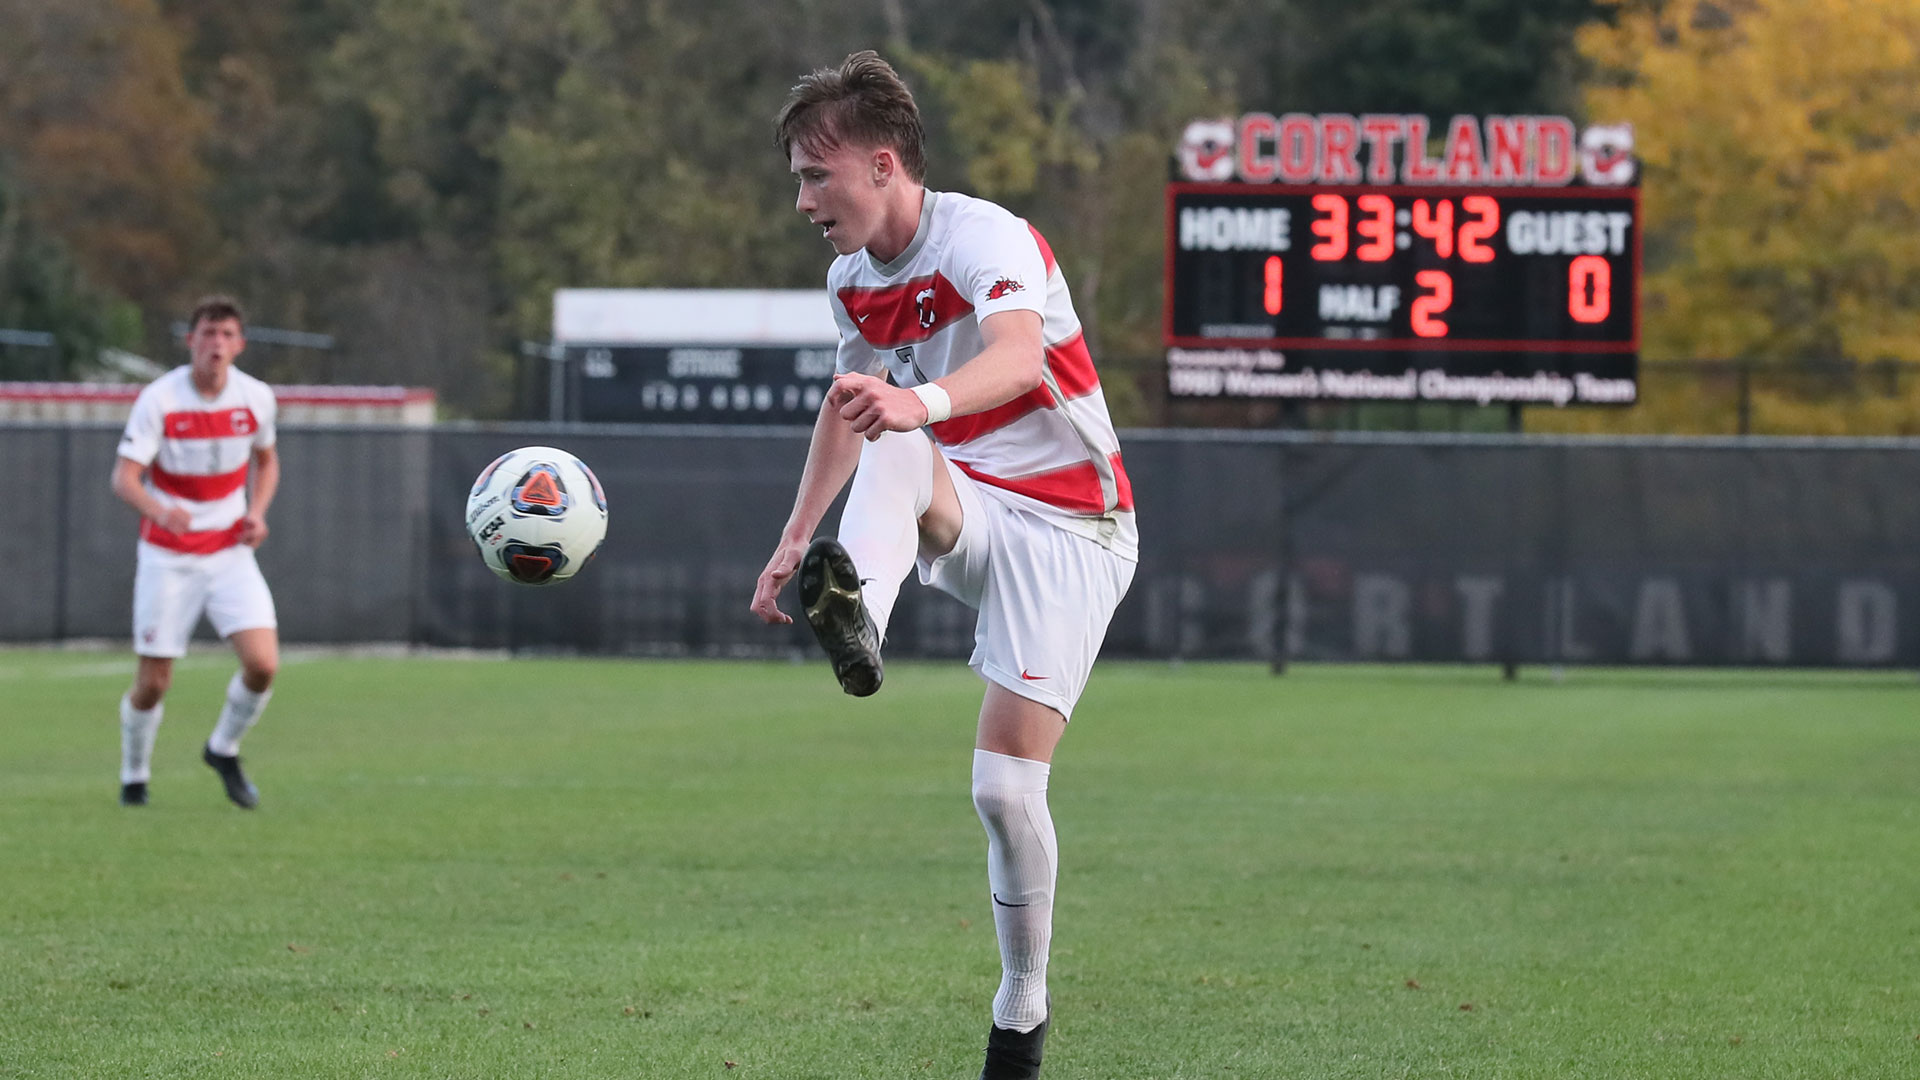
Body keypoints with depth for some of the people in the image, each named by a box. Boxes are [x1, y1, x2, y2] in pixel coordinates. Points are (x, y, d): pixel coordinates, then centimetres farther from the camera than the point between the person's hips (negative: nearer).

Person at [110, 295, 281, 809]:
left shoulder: (256, 398, -3)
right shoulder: (159, 399, -14)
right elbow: (124, 478, -20)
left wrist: (257, 512, -2)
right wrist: (160, 511, -41)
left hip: (230, 551, 3)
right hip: (166, 555, -3)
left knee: (263, 664, -15)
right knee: (153, 684, -1)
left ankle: (223, 750, 14)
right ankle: (134, 776, 26)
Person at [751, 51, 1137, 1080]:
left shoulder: (986, 239, -21)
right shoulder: (854, 278, 5)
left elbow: (1017, 355, -43)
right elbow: (847, 408, 25)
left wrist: (923, 401, -63)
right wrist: (794, 538, 24)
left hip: (1066, 530, -6)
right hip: (967, 519, 6)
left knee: (1004, 785, -10)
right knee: (892, 452, -30)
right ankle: (857, 618, -59)